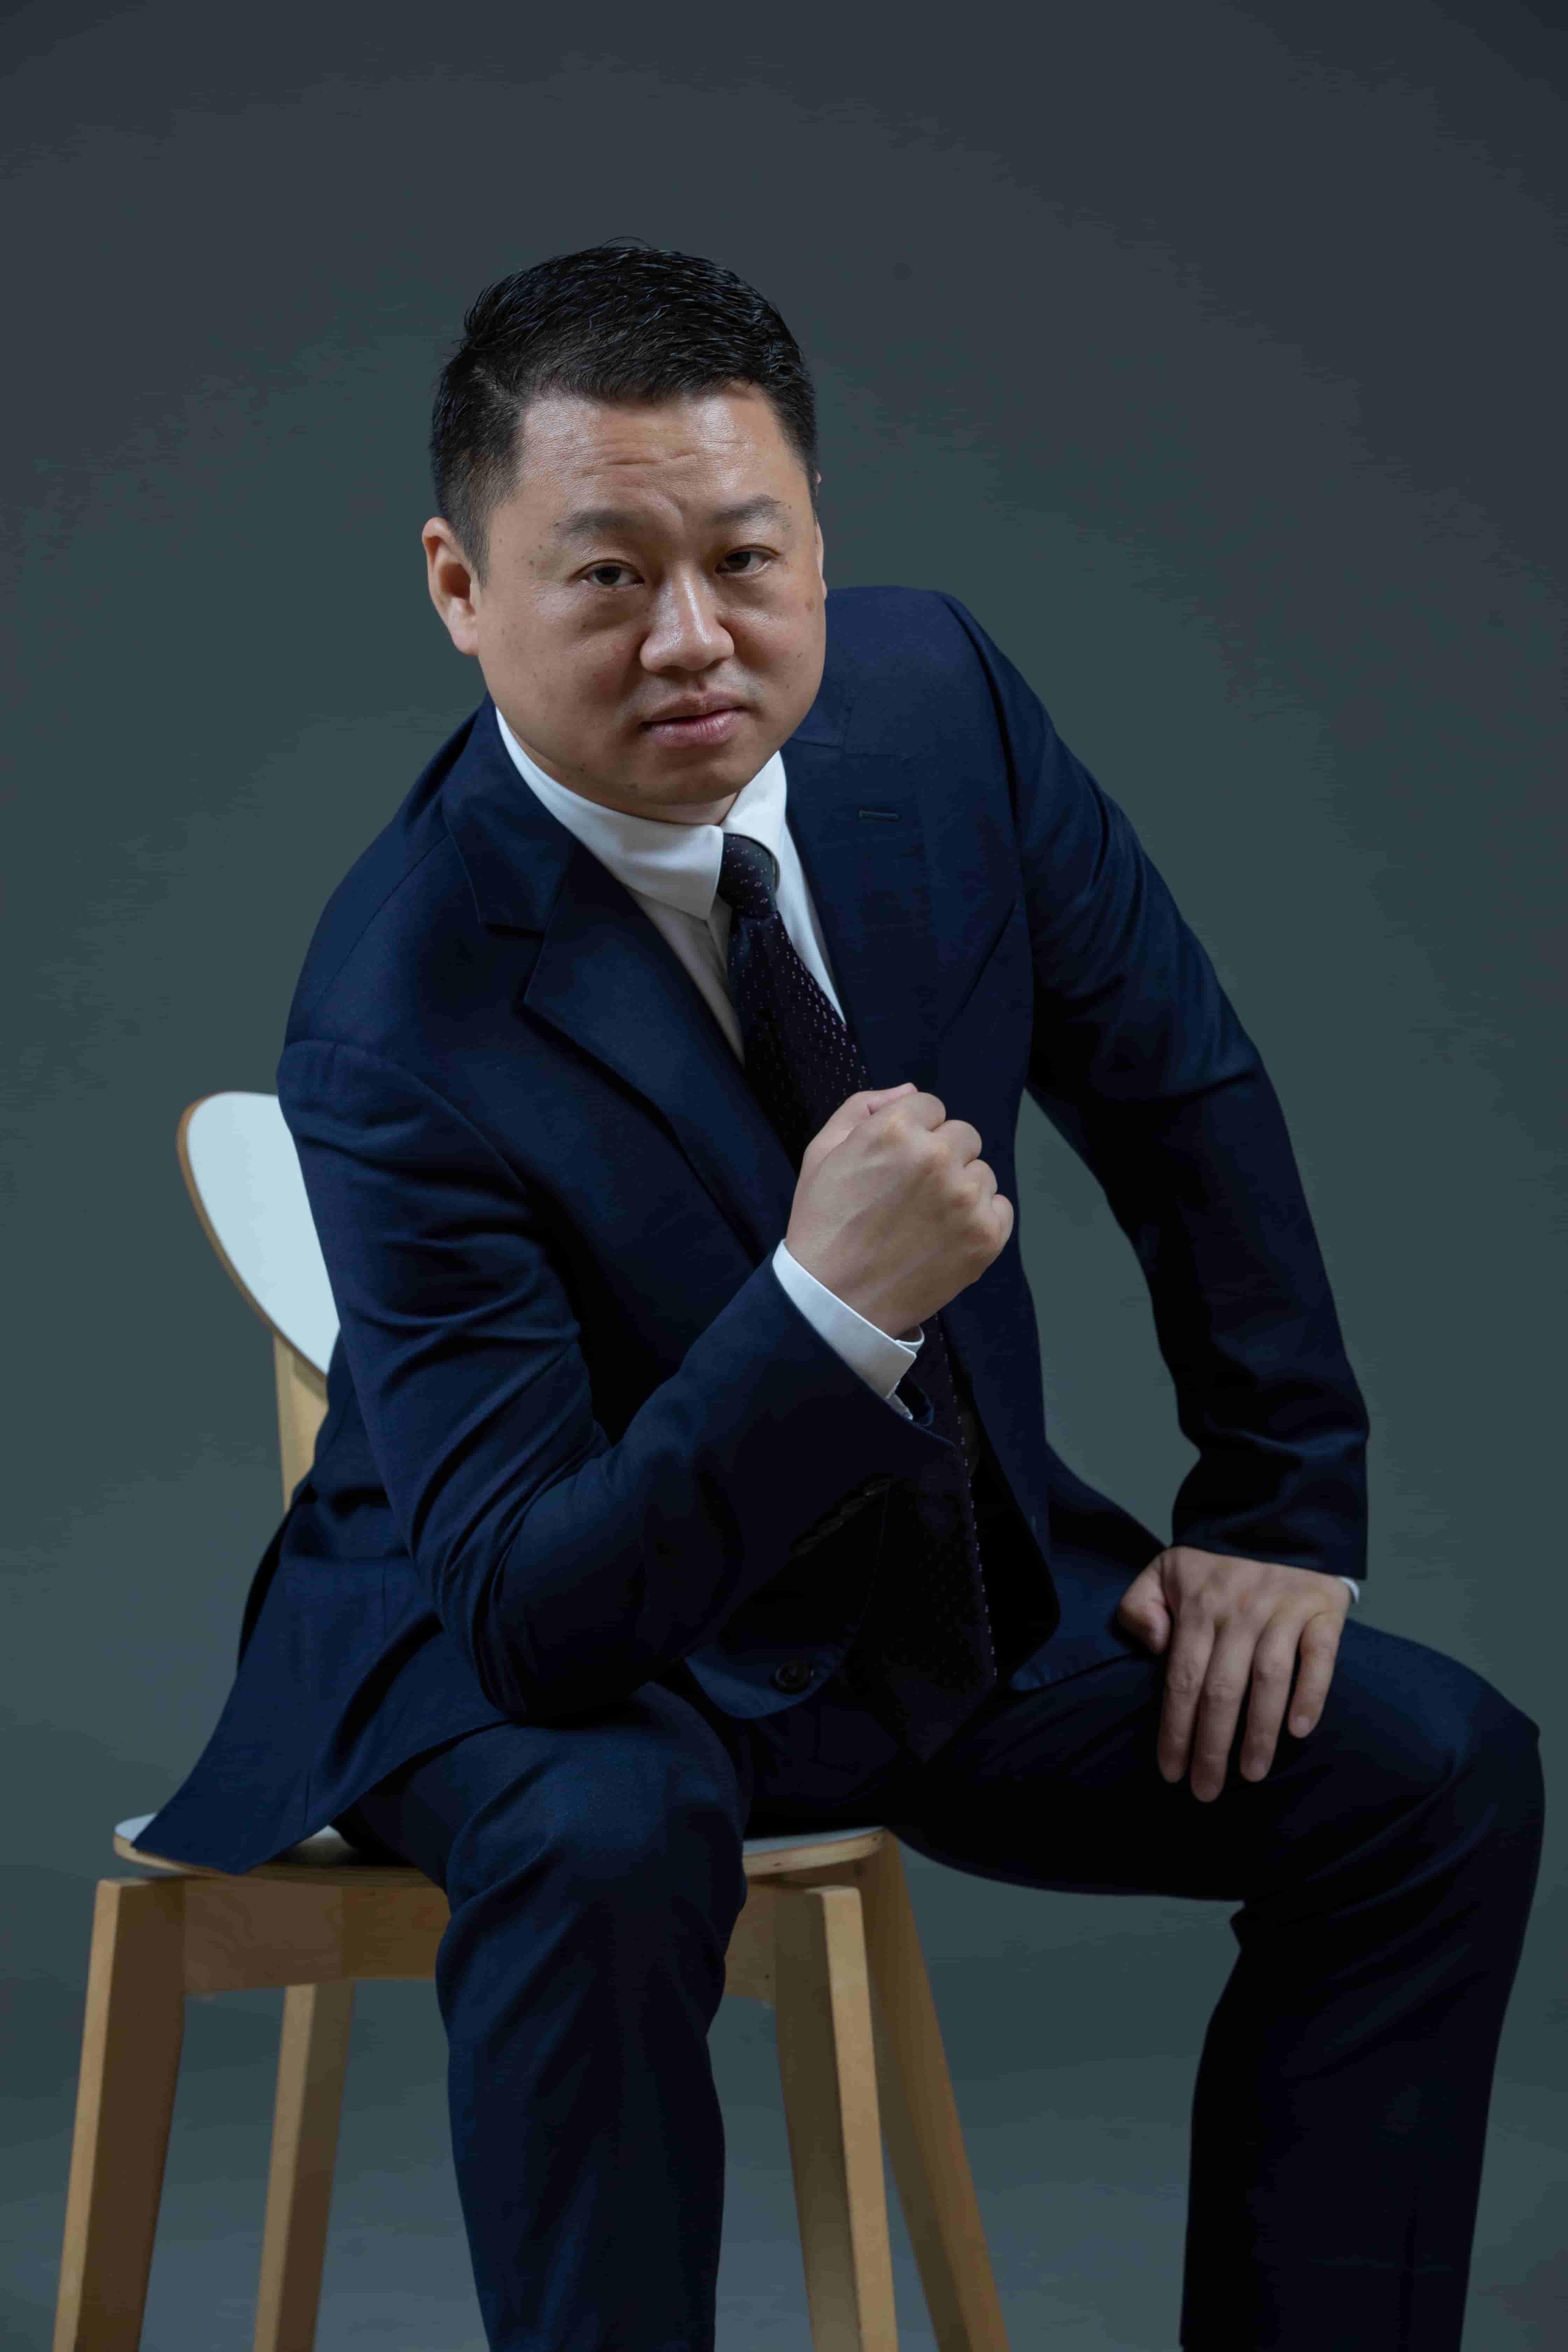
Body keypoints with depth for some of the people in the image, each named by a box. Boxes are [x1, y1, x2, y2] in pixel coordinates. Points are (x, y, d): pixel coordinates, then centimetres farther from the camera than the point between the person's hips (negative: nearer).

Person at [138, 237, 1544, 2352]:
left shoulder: (932, 694, -13)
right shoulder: (401, 1025, -29)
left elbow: (1179, 1089, 2)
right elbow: (527, 1611, -31)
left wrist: (1283, 1508, 3)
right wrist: (829, 1307, -43)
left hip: (958, 1577, 6)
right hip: (559, 1634, -5)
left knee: (1440, 1773, -10)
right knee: (600, 1839, -38)